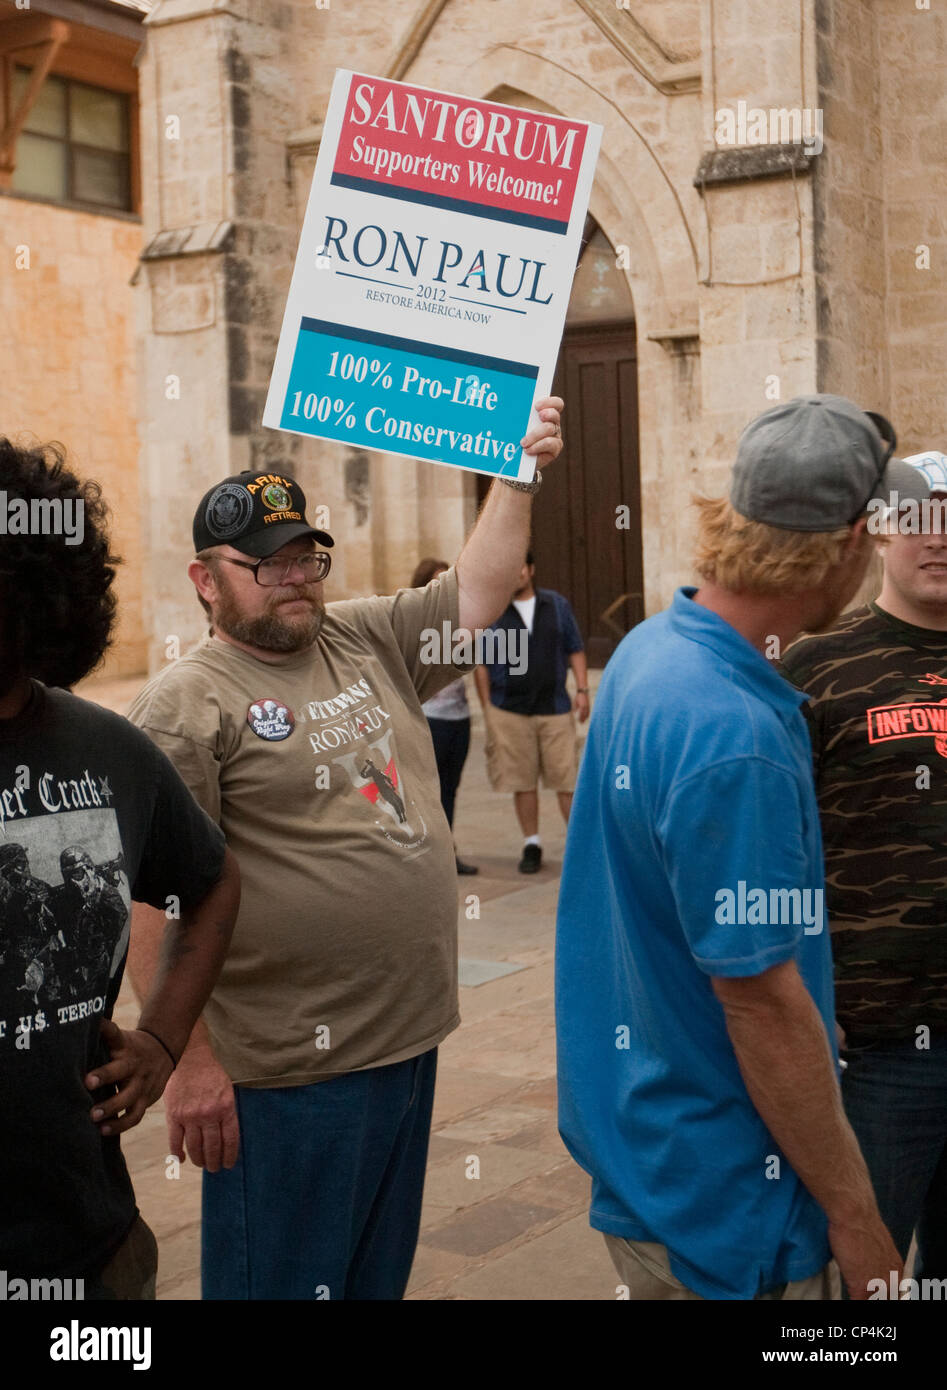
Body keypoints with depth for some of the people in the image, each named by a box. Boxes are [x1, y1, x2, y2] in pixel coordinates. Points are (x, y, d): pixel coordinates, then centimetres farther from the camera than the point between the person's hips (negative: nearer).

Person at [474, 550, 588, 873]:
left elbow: (575, 649, 11)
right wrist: (487, 708, 0)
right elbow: (481, 663, 5)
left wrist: (582, 690, 2)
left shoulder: (556, 604, 8)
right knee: (523, 782, 4)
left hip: (555, 707, 1)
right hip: (510, 711, 0)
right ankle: (532, 845, 15)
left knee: (566, 777, -1)